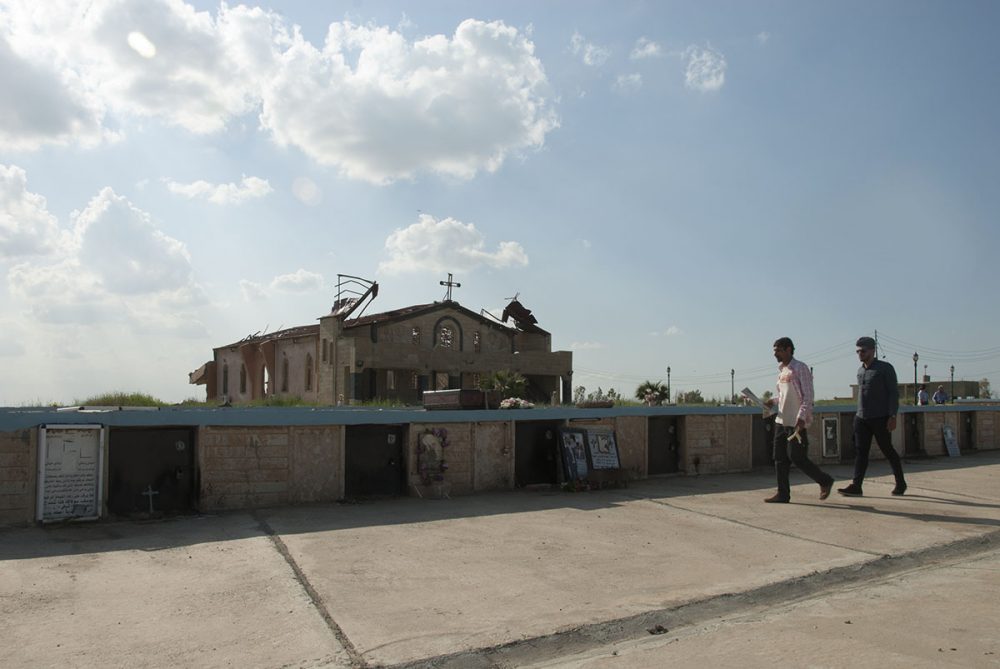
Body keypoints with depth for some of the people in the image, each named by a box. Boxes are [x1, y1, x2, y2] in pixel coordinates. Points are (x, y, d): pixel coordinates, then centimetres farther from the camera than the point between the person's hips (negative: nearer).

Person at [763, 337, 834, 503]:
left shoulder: (800, 368, -9)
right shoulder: (781, 370, 15)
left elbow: (808, 396, -14)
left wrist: (801, 417, -23)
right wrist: (773, 402, 5)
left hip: (796, 422, -8)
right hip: (781, 420, 8)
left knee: (796, 457, -6)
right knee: (780, 458, 5)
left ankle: (825, 481, 14)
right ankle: (783, 494, 10)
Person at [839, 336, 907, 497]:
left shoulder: (885, 368, -6)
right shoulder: (860, 370, 13)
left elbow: (894, 393, -9)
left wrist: (892, 416, -16)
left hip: (880, 419, -5)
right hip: (861, 418, 5)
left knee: (888, 451, 5)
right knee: (860, 452, -2)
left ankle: (900, 483, 23)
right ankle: (856, 486, -7)